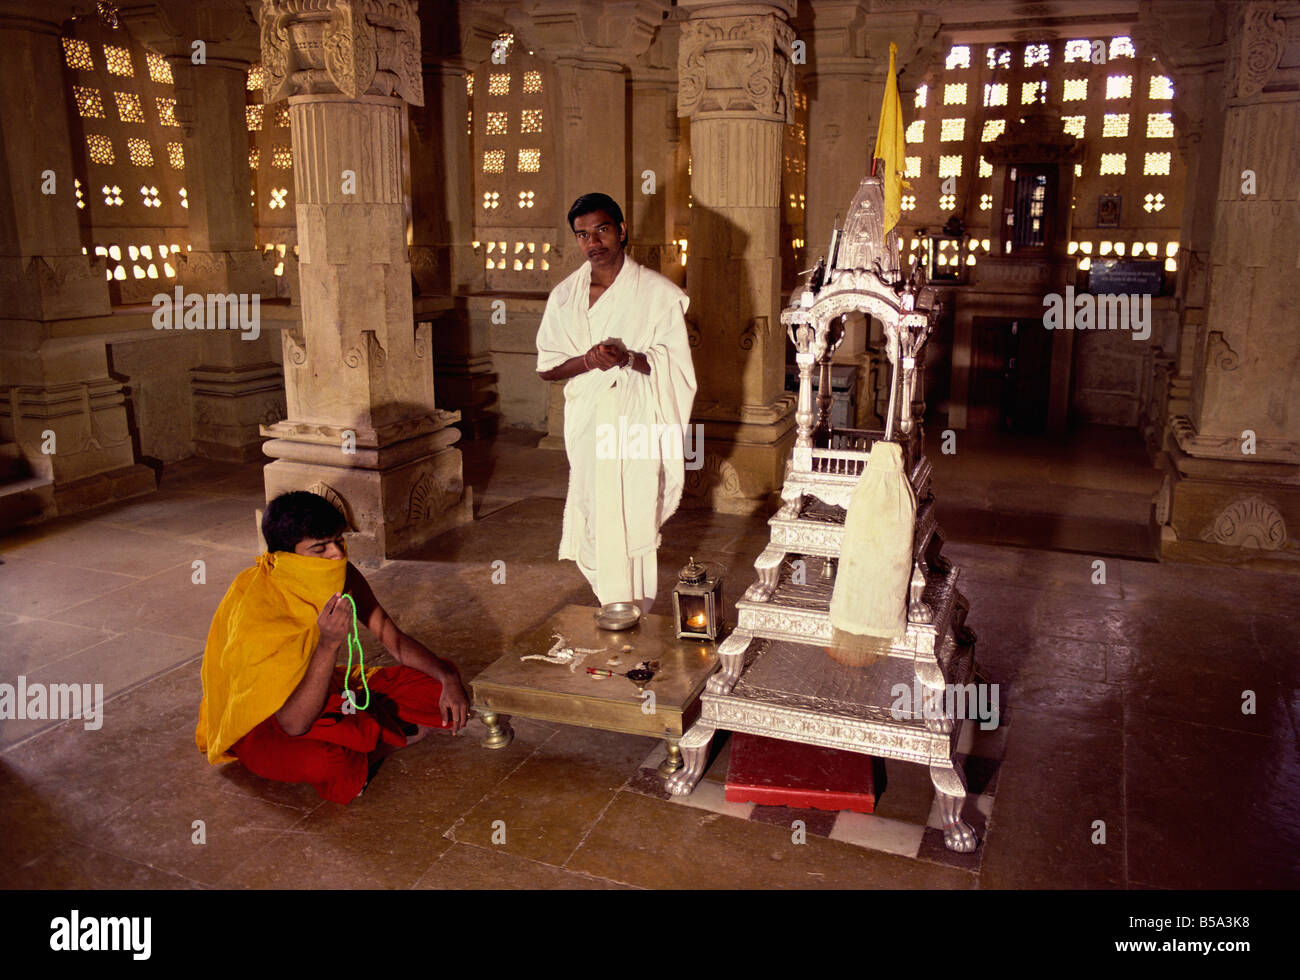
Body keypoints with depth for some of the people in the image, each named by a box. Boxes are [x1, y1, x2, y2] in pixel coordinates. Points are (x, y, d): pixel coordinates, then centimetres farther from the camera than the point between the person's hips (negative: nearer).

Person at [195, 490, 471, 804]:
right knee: (324, 764, -38)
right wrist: (329, 645, -44)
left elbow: (395, 639, -1)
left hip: (327, 692, 5)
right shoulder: (255, 610, -32)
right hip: (265, 725, -5)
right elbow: (294, 724, -33)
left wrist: (449, 677, -17)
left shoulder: (340, 575, -13)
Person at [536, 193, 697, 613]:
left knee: (631, 527, -2)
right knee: (593, 524, 7)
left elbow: (676, 367, -3)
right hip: (587, 425, 3)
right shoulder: (564, 297, 8)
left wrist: (629, 358, -22)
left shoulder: (658, 293, -2)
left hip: (638, 425, -3)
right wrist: (588, 360, -13)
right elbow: (546, 367, 8)